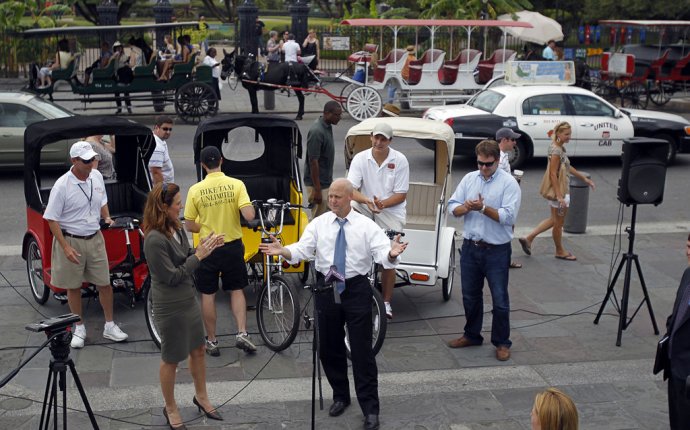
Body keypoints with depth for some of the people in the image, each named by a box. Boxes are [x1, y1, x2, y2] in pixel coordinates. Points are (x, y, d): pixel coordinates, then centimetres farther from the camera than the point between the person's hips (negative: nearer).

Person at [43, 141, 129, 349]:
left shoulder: (96, 176, -1)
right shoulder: (62, 185, -18)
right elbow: (52, 219, -14)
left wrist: (107, 218, -1)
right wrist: (65, 247, -19)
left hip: (95, 238, 4)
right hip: (70, 240, -4)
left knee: (104, 283, 8)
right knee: (73, 286, 9)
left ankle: (109, 326, 22)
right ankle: (79, 328, 25)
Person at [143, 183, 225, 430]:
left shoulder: (176, 229, 0)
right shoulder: (155, 240, -25)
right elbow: (172, 277, -22)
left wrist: (204, 249, -7)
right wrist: (199, 256, -20)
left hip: (189, 300, 8)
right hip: (171, 308, -8)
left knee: (198, 350, 21)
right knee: (171, 360, 10)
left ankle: (201, 397, 41)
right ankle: (170, 409, 30)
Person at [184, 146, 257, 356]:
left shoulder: (195, 190, -9)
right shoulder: (236, 185, -11)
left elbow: (189, 226, -5)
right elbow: (249, 216, -19)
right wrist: (249, 206, 3)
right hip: (232, 246, 1)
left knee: (208, 295, 11)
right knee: (237, 290, 17)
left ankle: (212, 341, 18)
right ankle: (242, 333, 5)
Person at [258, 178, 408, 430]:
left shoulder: (366, 225, -4)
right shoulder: (319, 223, 2)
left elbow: (382, 254, -15)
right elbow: (302, 249, -8)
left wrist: (391, 254, -39)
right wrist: (283, 251, -28)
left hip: (356, 289, -3)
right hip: (326, 288, 3)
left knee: (362, 349, -1)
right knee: (329, 348, 13)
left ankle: (370, 409, 9)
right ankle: (340, 396, 35)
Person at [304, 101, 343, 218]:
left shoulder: (327, 126, 6)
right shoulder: (317, 132, -23)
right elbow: (313, 161, -24)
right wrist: (317, 189, -23)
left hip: (326, 182, 9)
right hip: (318, 184, -9)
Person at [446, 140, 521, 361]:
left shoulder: (509, 183, -9)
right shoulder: (469, 179, 7)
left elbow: (509, 216, -18)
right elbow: (452, 207, 4)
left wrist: (484, 208, -25)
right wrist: (466, 207, -16)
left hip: (497, 250, -5)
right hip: (470, 247, 5)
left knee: (500, 300, 3)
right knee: (470, 296, 17)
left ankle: (502, 342, 16)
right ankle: (472, 335, 34)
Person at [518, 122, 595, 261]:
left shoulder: (560, 148, 9)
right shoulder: (556, 151, -20)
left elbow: (568, 167, 21)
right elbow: (553, 174, -23)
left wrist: (584, 178, 24)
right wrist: (559, 196, -26)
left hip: (561, 189, 10)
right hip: (558, 190, -10)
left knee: (555, 220, 20)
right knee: (558, 223, 7)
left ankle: (528, 238, 20)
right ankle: (560, 252, 24)